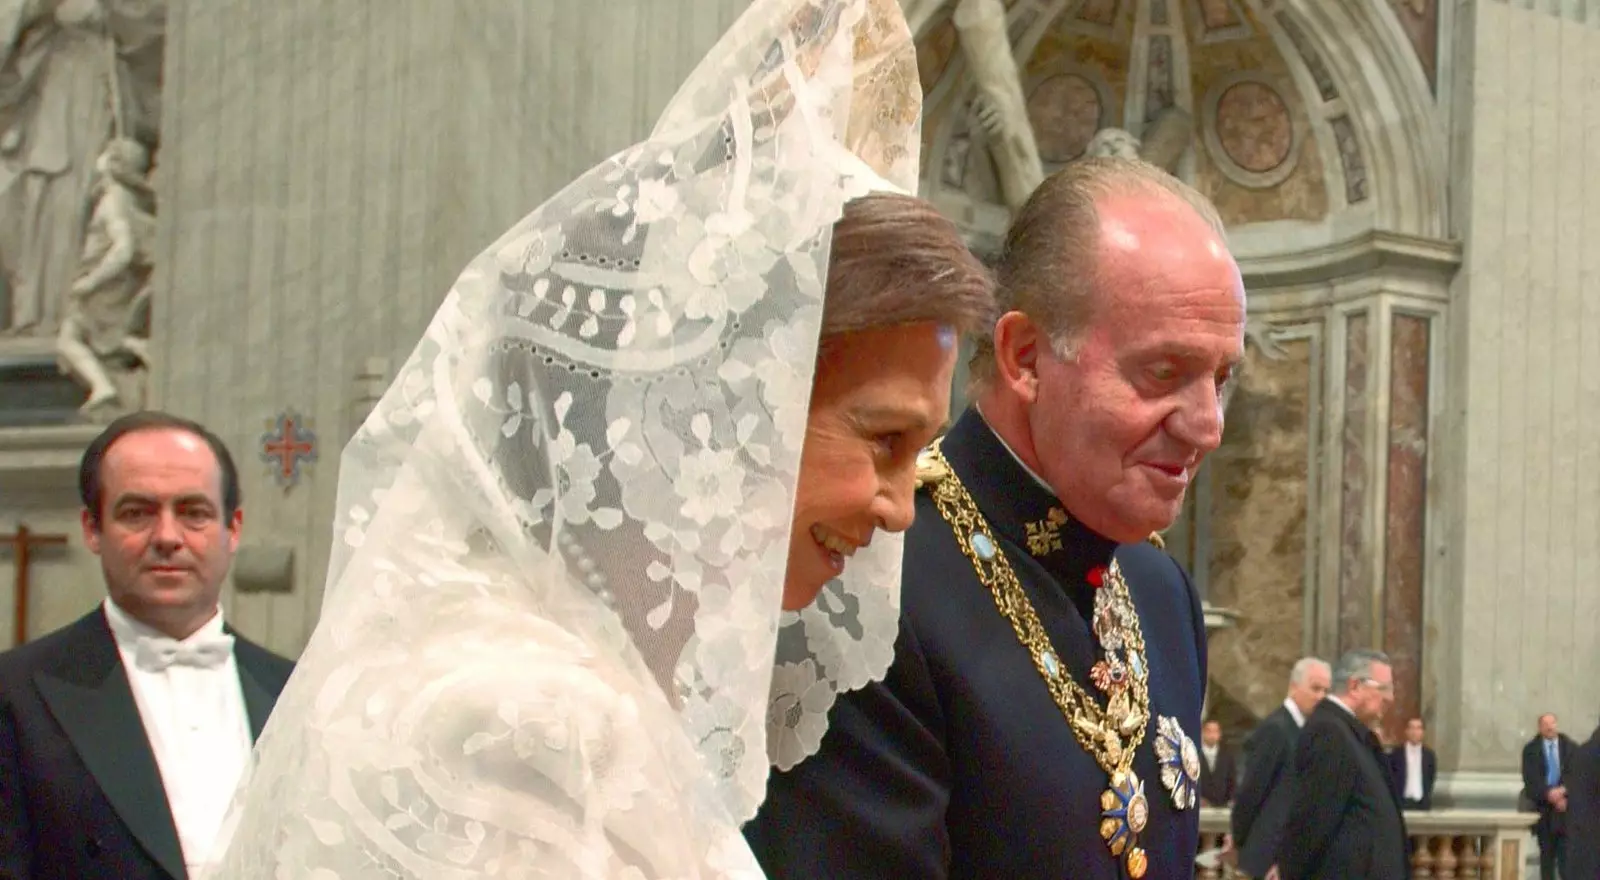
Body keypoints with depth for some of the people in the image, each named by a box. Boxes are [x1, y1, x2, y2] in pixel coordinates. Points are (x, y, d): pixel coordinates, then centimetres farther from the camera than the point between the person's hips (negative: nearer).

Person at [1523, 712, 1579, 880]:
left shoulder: (1571, 747, 7)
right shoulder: (1531, 750, 5)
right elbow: (1530, 779, -4)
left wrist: (1563, 791, -15)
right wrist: (1549, 794, -17)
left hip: (1566, 808, 0)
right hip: (1543, 807, 0)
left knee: (1566, 851, -7)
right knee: (1547, 852, 2)